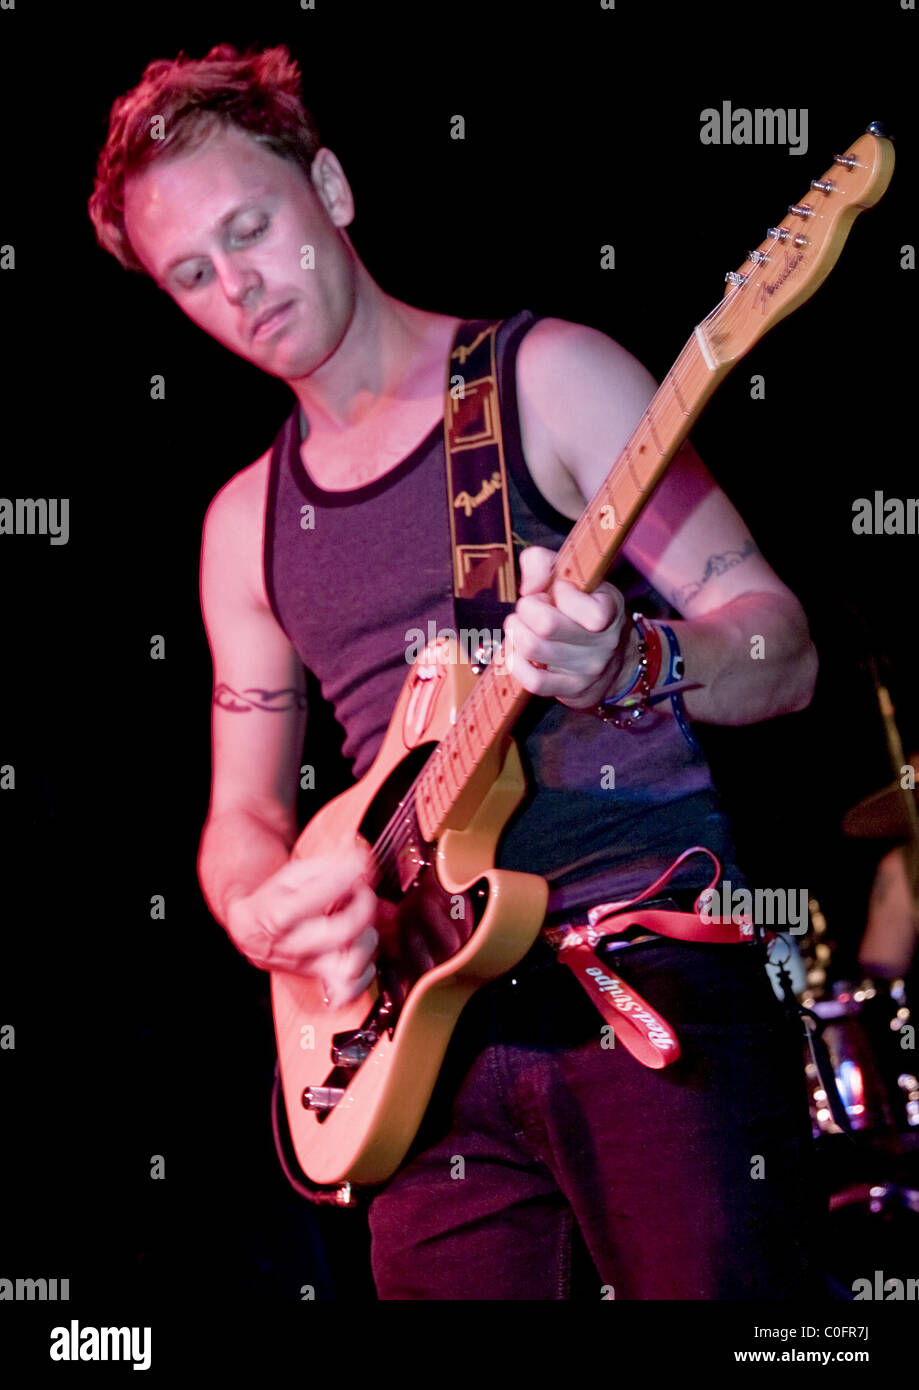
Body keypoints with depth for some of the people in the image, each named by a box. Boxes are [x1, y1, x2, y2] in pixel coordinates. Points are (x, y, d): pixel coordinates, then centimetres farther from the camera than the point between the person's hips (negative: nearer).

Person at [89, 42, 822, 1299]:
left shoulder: (545, 378, 1)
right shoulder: (246, 524, 16)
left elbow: (783, 654, -3)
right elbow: (241, 812, 20)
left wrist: (625, 664, -24)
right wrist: (264, 911, -3)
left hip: (652, 975, -4)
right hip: (435, 1028, 5)